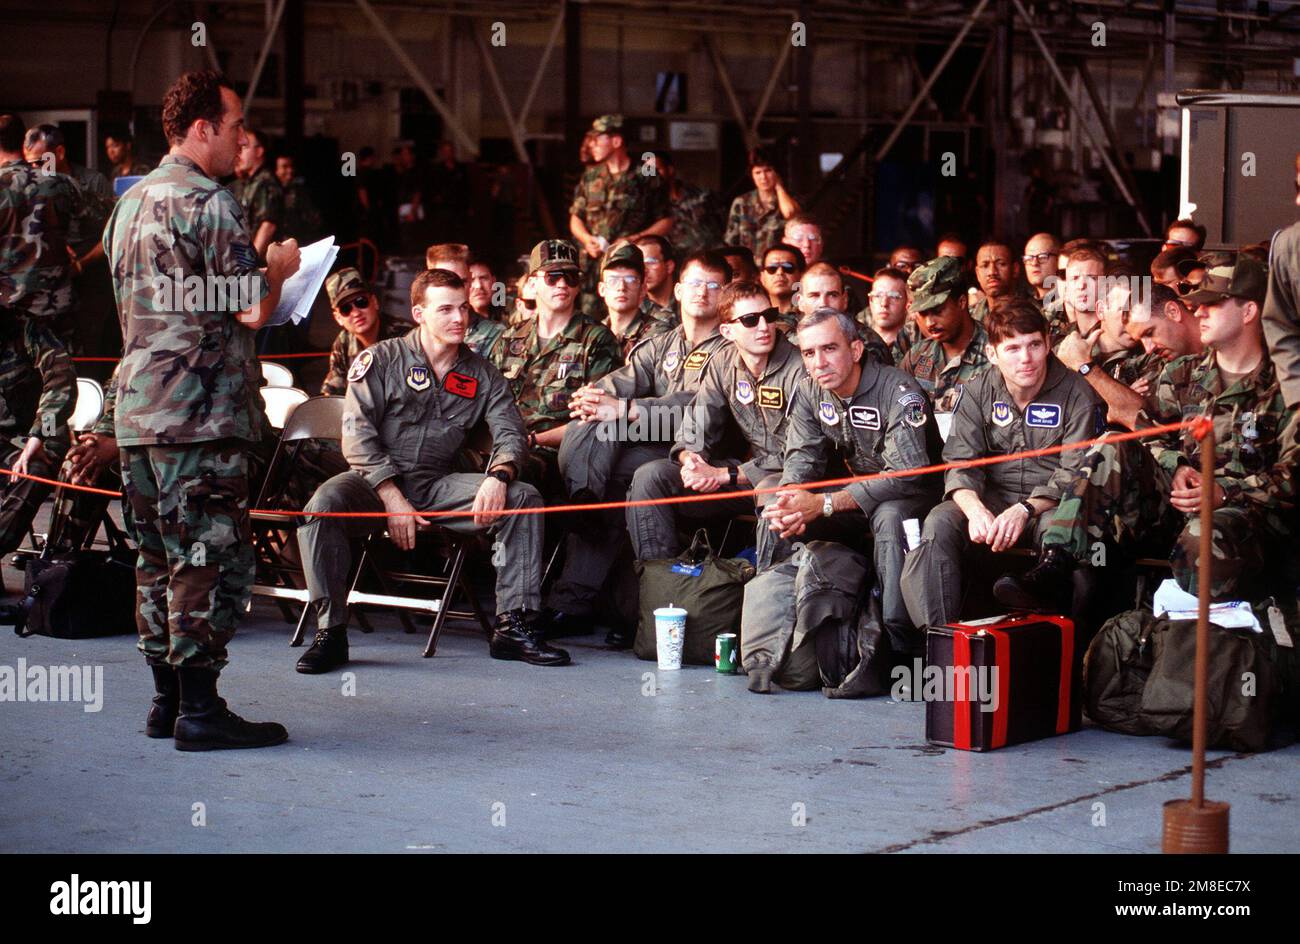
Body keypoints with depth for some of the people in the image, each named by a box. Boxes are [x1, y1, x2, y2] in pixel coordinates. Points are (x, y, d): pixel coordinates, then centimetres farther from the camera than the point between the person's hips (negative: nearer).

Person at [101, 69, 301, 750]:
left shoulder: (131, 203, 17)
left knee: (159, 557, 12)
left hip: (137, 407, 9)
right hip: (200, 412, -9)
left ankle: (167, 699, 16)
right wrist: (278, 268, 5)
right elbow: (252, 310, -15)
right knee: (213, 558, -6)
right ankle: (199, 709, -5)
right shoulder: (208, 203, -11)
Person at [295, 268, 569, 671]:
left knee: (524, 498, -19)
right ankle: (330, 632, -26)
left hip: (440, 485, 3)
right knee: (325, 504, -35)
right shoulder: (380, 361, 0)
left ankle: (513, 626, -17)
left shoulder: (481, 373, 10)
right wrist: (394, 500, -18)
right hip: (377, 482, -3)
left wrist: (498, 476, -22)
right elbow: (358, 437, -7)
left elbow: (510, 433, 3)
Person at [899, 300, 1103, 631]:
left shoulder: (1076, 393, -6)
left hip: (1049, 504, -3)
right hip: (992, 497, 3)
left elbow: (1075, 474, -12)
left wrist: (1026, 510, -29)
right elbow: (960, 462, -3)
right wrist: (974, 508, -27)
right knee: (938, 525, -26)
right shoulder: (978, 392, 3)